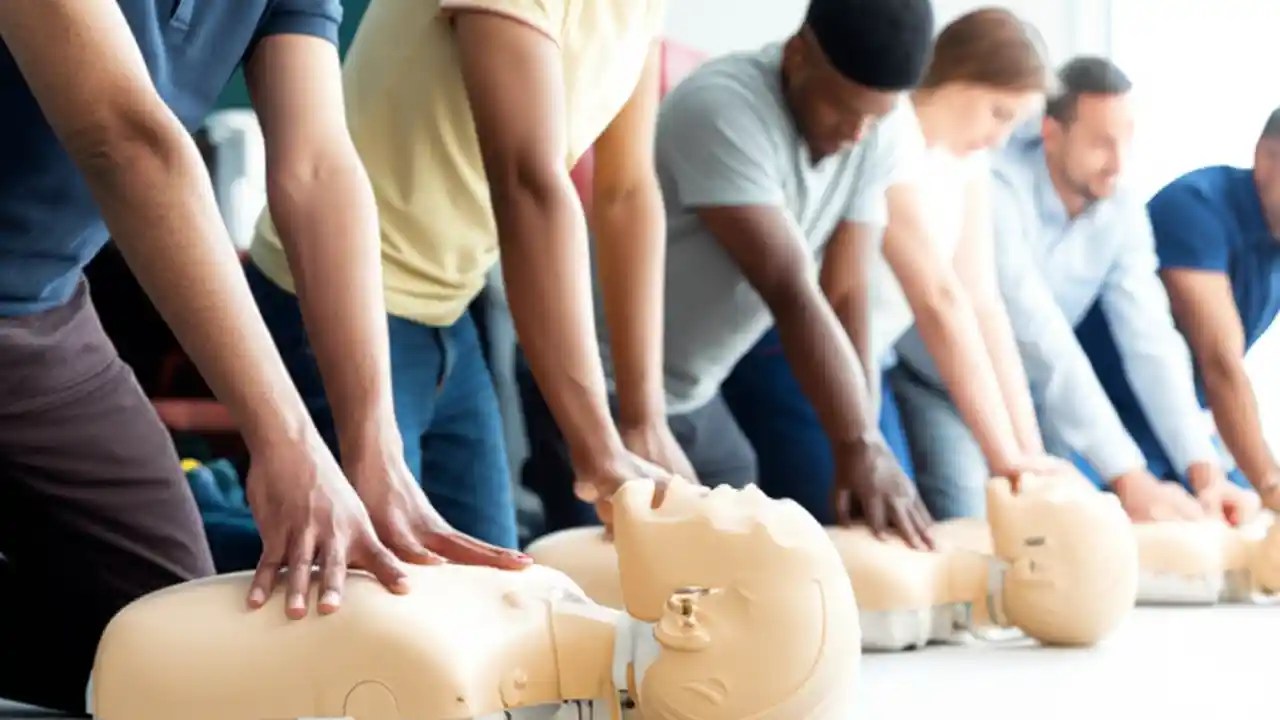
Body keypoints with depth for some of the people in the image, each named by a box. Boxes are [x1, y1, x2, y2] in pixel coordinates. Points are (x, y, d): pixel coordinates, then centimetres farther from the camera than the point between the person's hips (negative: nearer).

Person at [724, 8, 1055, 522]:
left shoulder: (968, 157, 3)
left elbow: (983, 303, -2)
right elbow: (940, 302, -27)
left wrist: (1031, 452, -9)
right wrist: (1005, 456, -27)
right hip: (785, 349, -8)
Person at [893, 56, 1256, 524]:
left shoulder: (1122, 211, -10)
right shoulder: (995, 187, -30)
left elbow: (1151, 341, -14)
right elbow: (1040, 339, -36)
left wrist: (1204, 468, -27)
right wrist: (1127, 477, -39)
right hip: (937, 390, -6)